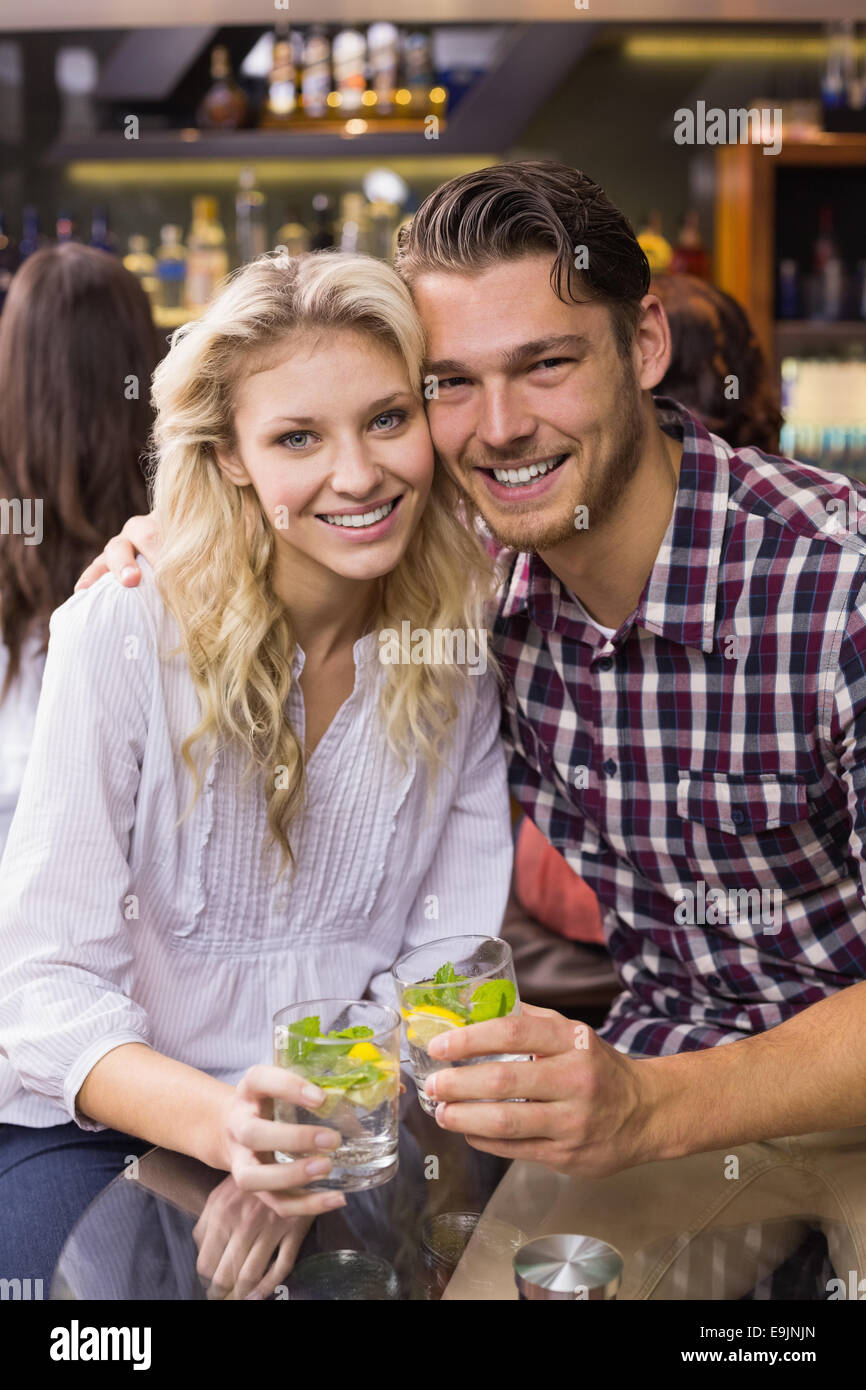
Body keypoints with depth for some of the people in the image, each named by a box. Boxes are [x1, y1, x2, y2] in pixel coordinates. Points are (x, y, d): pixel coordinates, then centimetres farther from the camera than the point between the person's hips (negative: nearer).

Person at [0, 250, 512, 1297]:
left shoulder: (467, 652, -5)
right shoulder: (123, 636, -15)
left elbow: (444, 955, -4)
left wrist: (316, 1149, -21)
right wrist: (218, 1121, -34)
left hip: (342, 1122, 2)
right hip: (97, 1121, -2)